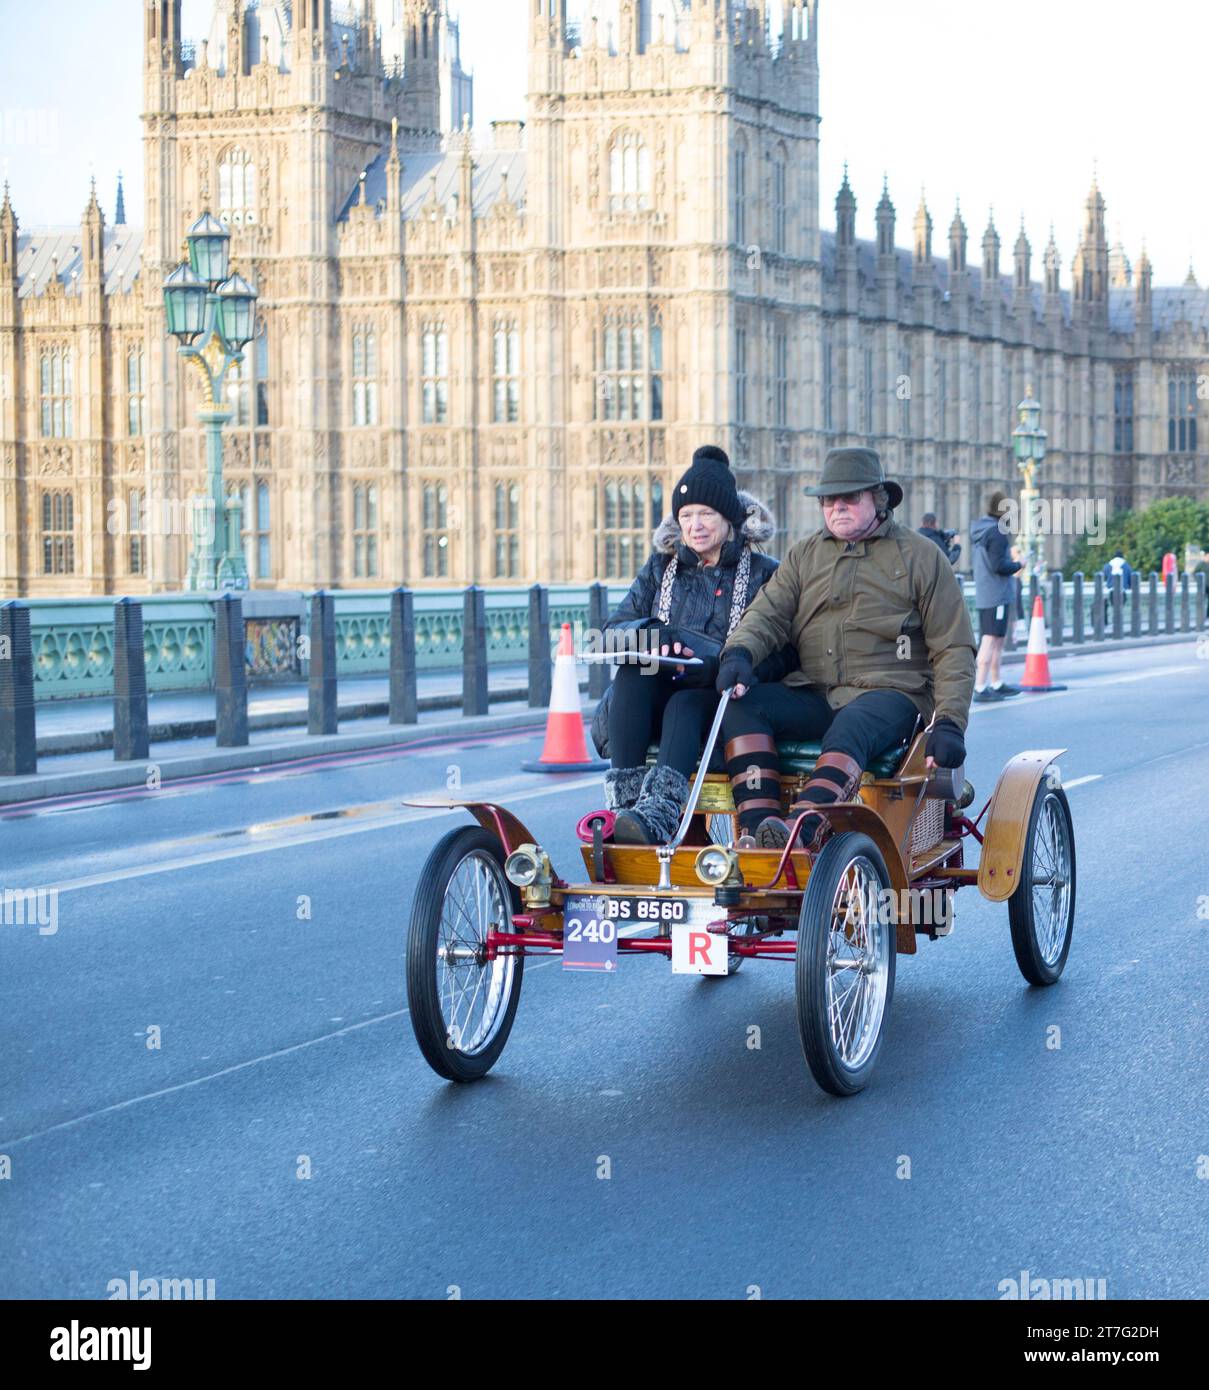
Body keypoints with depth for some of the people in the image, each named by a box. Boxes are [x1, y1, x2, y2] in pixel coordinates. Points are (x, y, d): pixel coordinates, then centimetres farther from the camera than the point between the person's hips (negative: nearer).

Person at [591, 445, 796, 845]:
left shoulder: (763, 574, 6)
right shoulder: (661, 568, 18)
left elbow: (782, 655, -6)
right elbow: (613, 631, 9)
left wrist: (723, 666, -24)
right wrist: (649, 633, -15)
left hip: (721, 703, -3)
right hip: (652, 703, 3)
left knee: (685, 704, -35)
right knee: (632, 672, -28)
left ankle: (659, 812, -58)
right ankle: (624, 802, -42)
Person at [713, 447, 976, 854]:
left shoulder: (921, 557, 8)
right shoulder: (804, 555, 19)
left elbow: (953, 648, 5)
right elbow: (768, 613, 6)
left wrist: (949, 723, -10)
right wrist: (740, 652, -19)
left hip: (889, 693, -4)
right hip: (812, 694, 5)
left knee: (850, 728, -39)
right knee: (742, 704, -23)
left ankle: (802, 835, -59)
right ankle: (756, 829, -34)